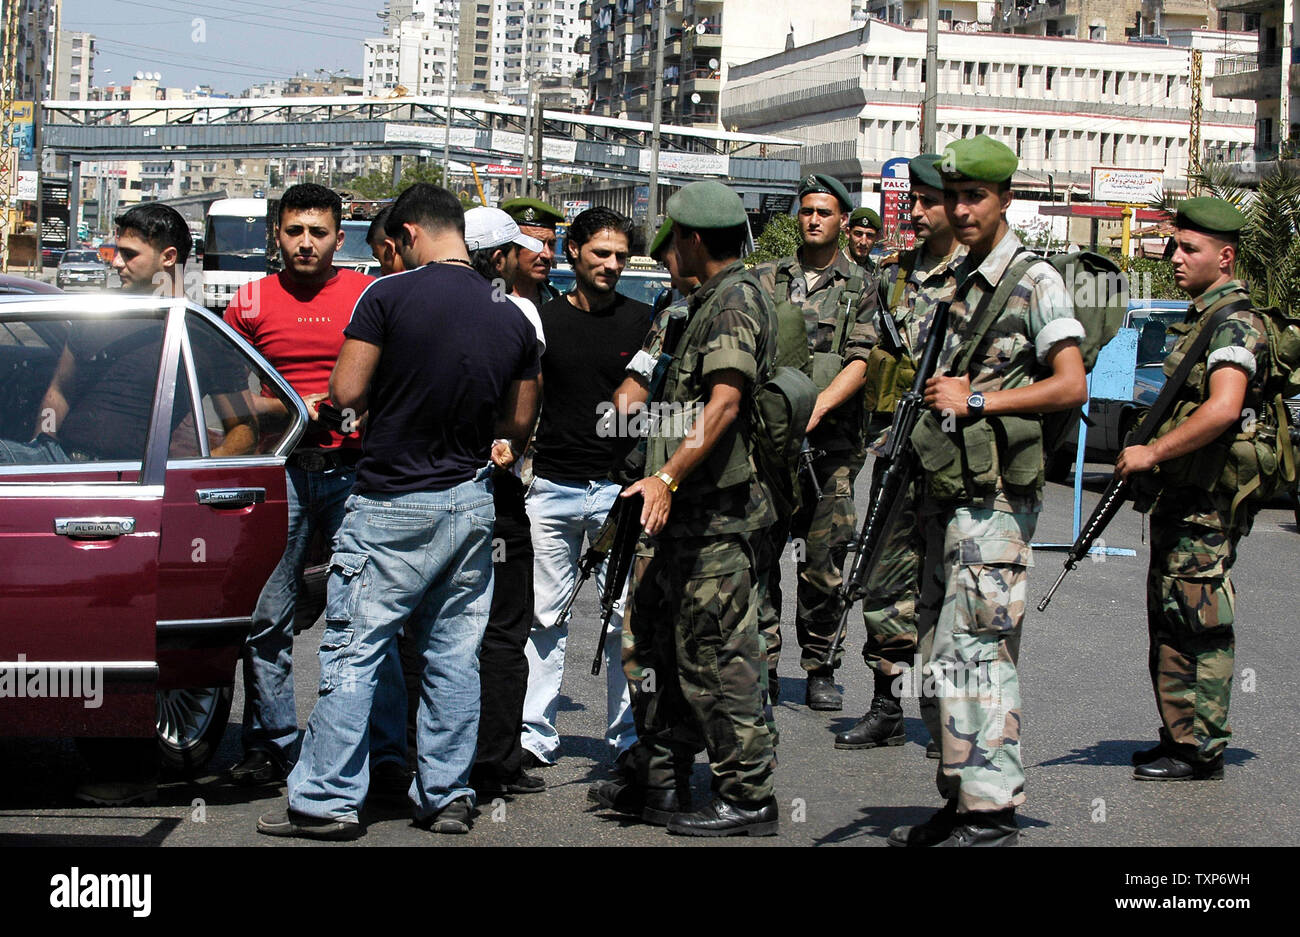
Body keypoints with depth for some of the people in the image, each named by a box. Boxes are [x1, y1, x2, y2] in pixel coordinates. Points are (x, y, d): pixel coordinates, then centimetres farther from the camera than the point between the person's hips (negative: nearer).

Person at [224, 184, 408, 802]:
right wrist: (289, 407, -5)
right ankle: (272, 744, 16)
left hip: (354, 470, -2)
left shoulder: (370, 296, 7)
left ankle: (388, 755, -1)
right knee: (266, 615, 3)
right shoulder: (251, 301, 10)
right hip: (279, 471, 2)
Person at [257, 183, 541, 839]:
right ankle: (447, 797, 15)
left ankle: (327, 801, 3)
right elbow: (519, 423, 12)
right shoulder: (512, 318, 5)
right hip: (472, 502, 5)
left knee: (353, 653, 1)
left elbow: (347, 391, -10)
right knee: (454, 656, 11)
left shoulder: (389, 296, -12)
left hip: (391, 505, -5)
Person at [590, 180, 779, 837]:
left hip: (713, 517, -11)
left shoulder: (734, 303, -13)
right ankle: (657, 781, 23)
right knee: (658, 639, 15)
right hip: (686, 513, 11)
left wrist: (667, 476, -32)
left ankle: (748, 800, -1)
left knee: (713, 657, -7)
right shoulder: (710, 301, 20)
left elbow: (724, 402, -26)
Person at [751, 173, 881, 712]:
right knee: (758, 556, -3)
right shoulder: (764, 280, 14)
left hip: (829, 445, -1)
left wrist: (818, 405, -18)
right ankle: (763, 668, 3)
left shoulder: (862, 287, 8)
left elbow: (863, 361, -4)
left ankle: (820, 670, 12)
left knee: (824, 562, 0)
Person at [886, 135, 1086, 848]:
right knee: (940, 656, 11)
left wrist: (975, 400, -15)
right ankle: (960, 802, 19)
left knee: (969, 655, -12)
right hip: (946, 494, 9)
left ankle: (990, 815, -8)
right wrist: (937, 396, 7)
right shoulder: (957, 281, 18)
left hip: (994, 496, -9)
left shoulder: (1035, 281, -7)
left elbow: (1072, 386, -15)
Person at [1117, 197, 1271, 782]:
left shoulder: (1235, 324, -15)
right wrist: (1143, 459, 16)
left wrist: (1152, 453, -24)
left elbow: (1222, 409, -30)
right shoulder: (1202, 318, 17)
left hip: (1209, 504, -10)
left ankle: (1200, 750, -1)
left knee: (1198, 629, -6)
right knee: (1171, 624, 14)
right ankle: (1180, 737, 22)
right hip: (1180, 499, 10)